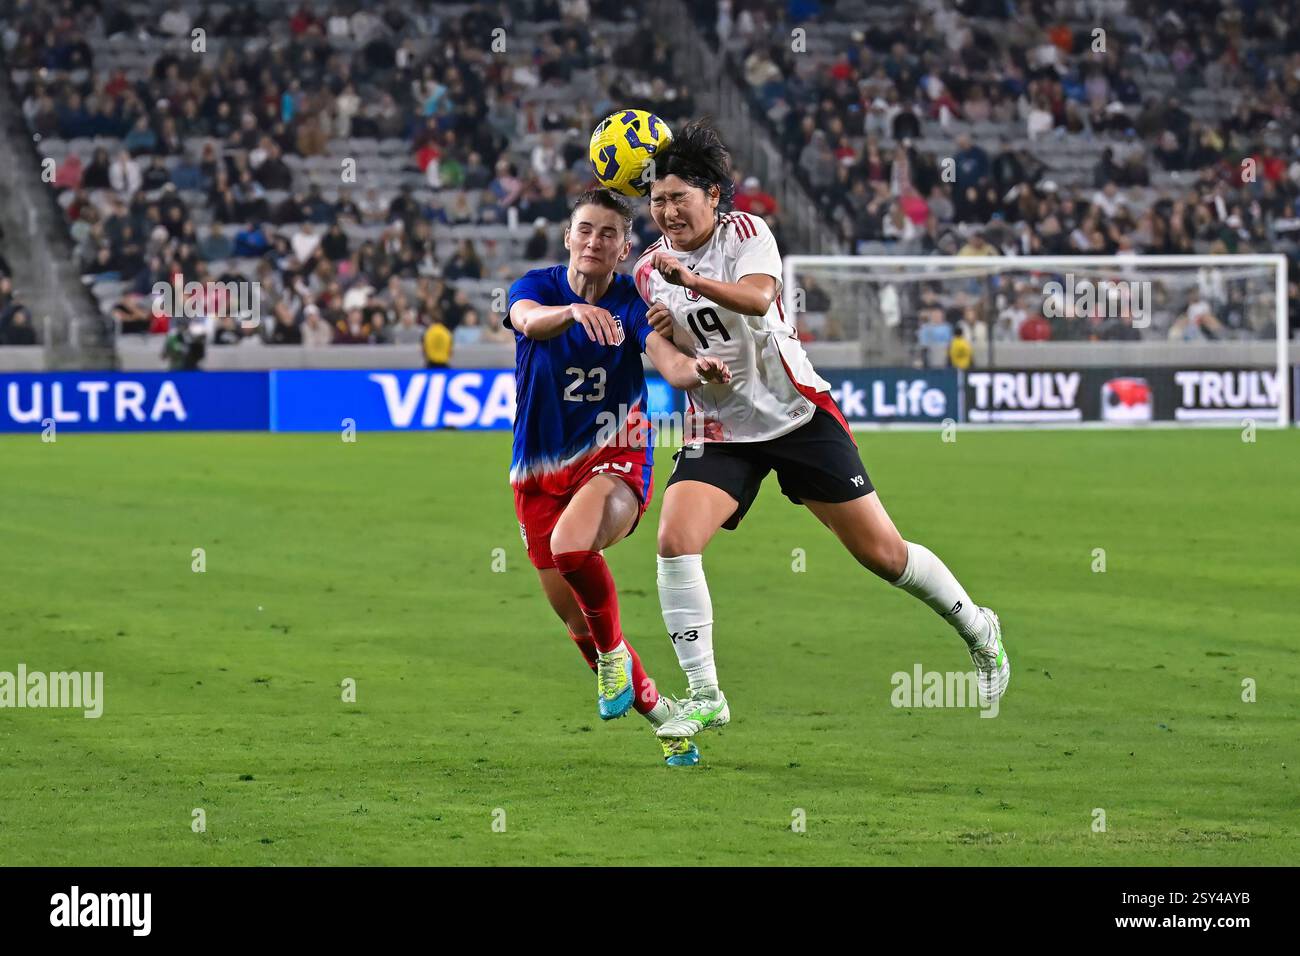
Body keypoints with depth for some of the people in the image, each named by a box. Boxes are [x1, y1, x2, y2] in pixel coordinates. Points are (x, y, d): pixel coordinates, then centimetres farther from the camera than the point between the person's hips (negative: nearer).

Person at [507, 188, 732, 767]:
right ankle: (662, 718, 23)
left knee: (571, 547, -35)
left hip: (613, 458, -3)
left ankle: (614, 652, -10)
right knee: (578, 622, 6)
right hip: (541, 471, 3)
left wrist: (699, 369, -47)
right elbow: (529, 320, -28)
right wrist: (574, 311, -51)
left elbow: (669, 363, -22)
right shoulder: (538, 287, -4)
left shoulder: (633, 303, -6)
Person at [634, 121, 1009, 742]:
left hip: (797, 412, -3)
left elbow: (758, 297, -31)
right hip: (719, 430, 3)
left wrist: (694, 282, -48)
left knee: (881, 552, 0)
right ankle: (704, 695, -14)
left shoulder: (744, 232, -9)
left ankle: (977, 629, 26)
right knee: (675, 539, -21)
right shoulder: (649, 271, 4)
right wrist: (665, 339, -8)